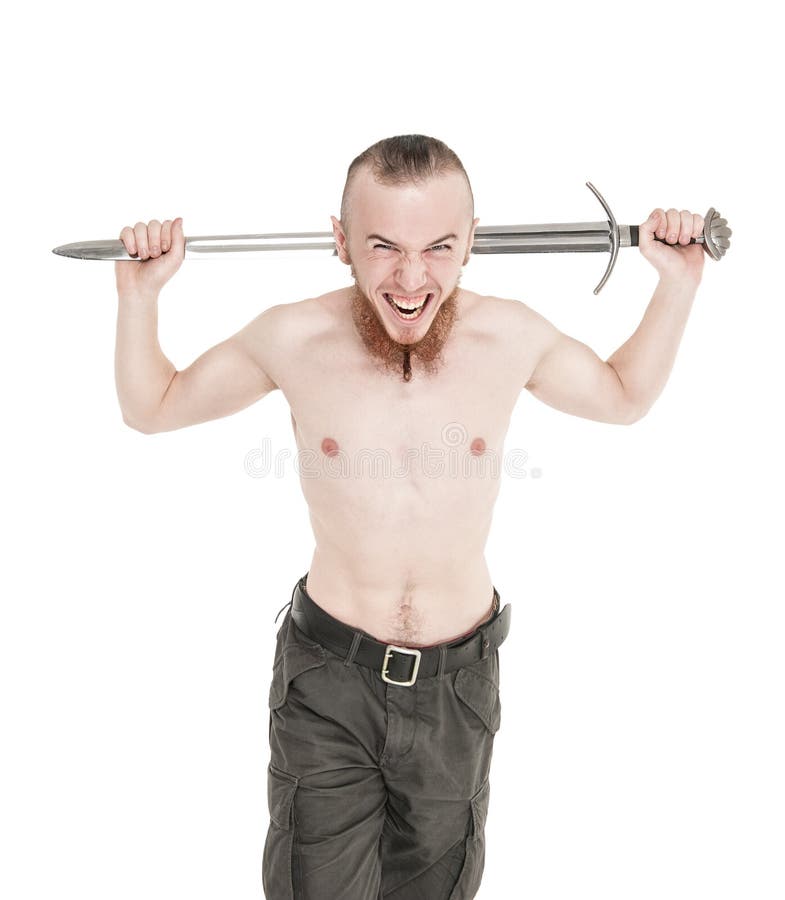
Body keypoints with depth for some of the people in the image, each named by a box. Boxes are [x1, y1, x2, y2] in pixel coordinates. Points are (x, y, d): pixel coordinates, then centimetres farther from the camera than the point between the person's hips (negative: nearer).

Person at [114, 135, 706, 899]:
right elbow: (150, 408, 2)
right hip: (326, 674, -1)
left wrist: (678, 282, -1)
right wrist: (139, 293, -12)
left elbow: (626, 397, 9)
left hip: (458, 678, 2)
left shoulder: (512, 337, -11)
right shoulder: (291, 339, -14)